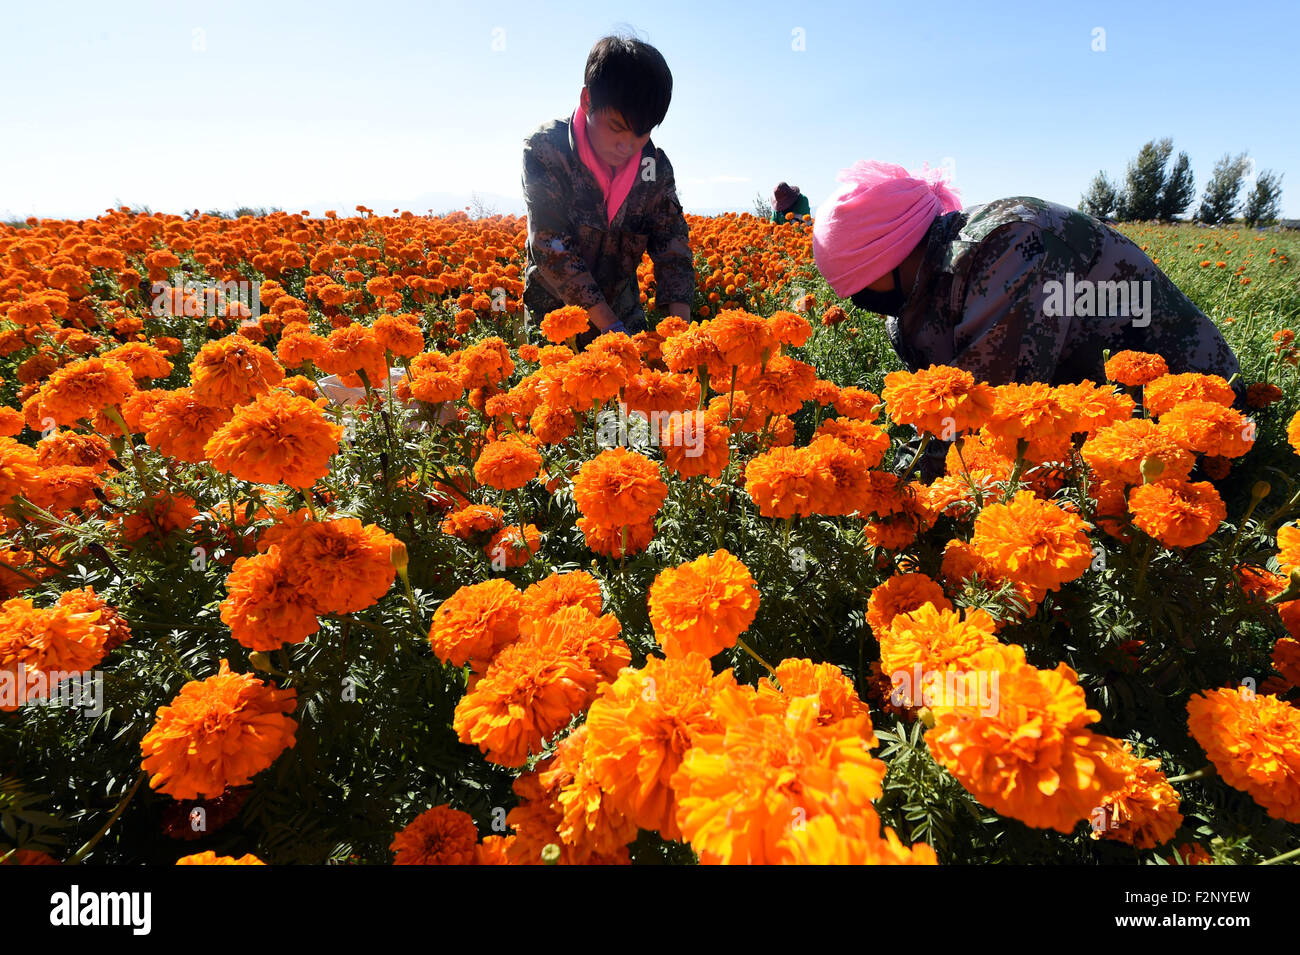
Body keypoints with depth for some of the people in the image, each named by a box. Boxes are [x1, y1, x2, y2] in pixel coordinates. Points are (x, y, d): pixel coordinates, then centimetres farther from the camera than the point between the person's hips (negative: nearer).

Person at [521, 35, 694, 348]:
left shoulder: (655, 166, -6)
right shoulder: (545, 148, -18)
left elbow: (672, 244, -6)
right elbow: (551, 244, -24)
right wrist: (610, 327, -30)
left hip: (622, 311, 3)